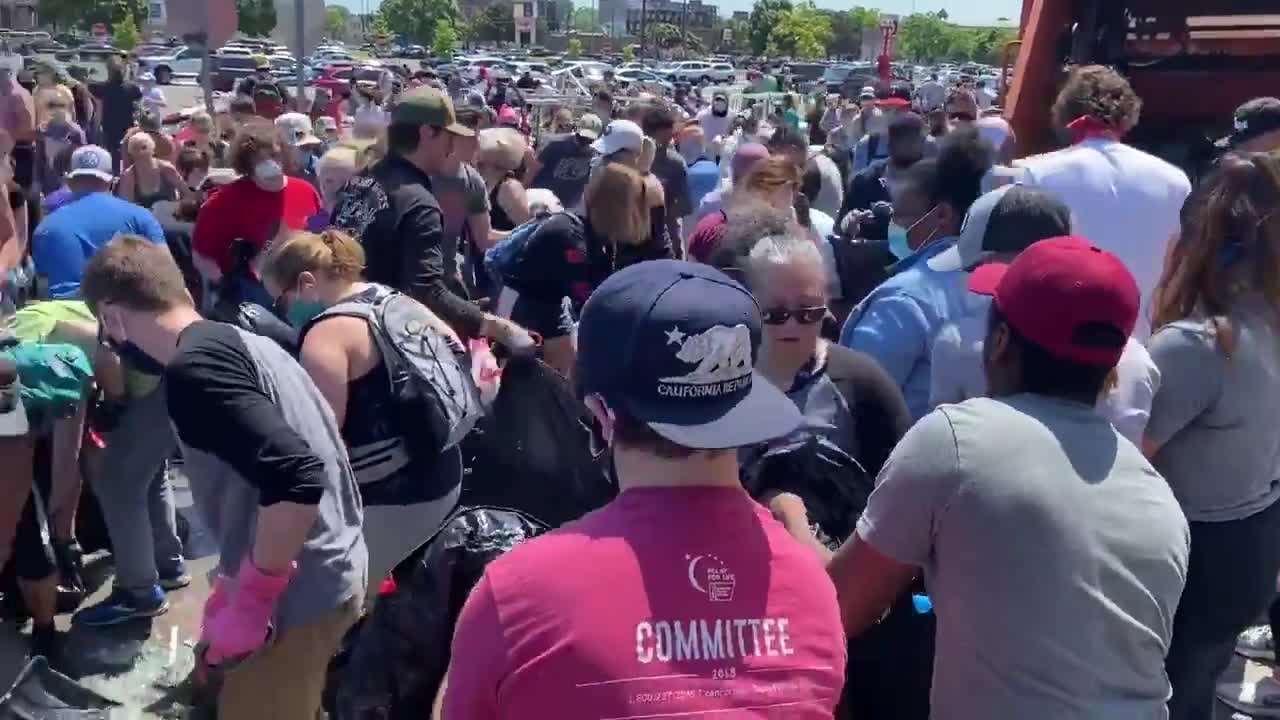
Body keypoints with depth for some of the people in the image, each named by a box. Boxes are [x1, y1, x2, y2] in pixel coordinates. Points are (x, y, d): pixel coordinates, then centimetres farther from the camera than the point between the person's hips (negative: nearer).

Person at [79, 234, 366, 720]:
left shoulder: (193, 370, -20)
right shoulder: (243, 339, 7)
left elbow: (296, 478, -32)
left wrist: (250, 601, -20)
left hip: (297, 597, -9)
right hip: (333, 571, 9)